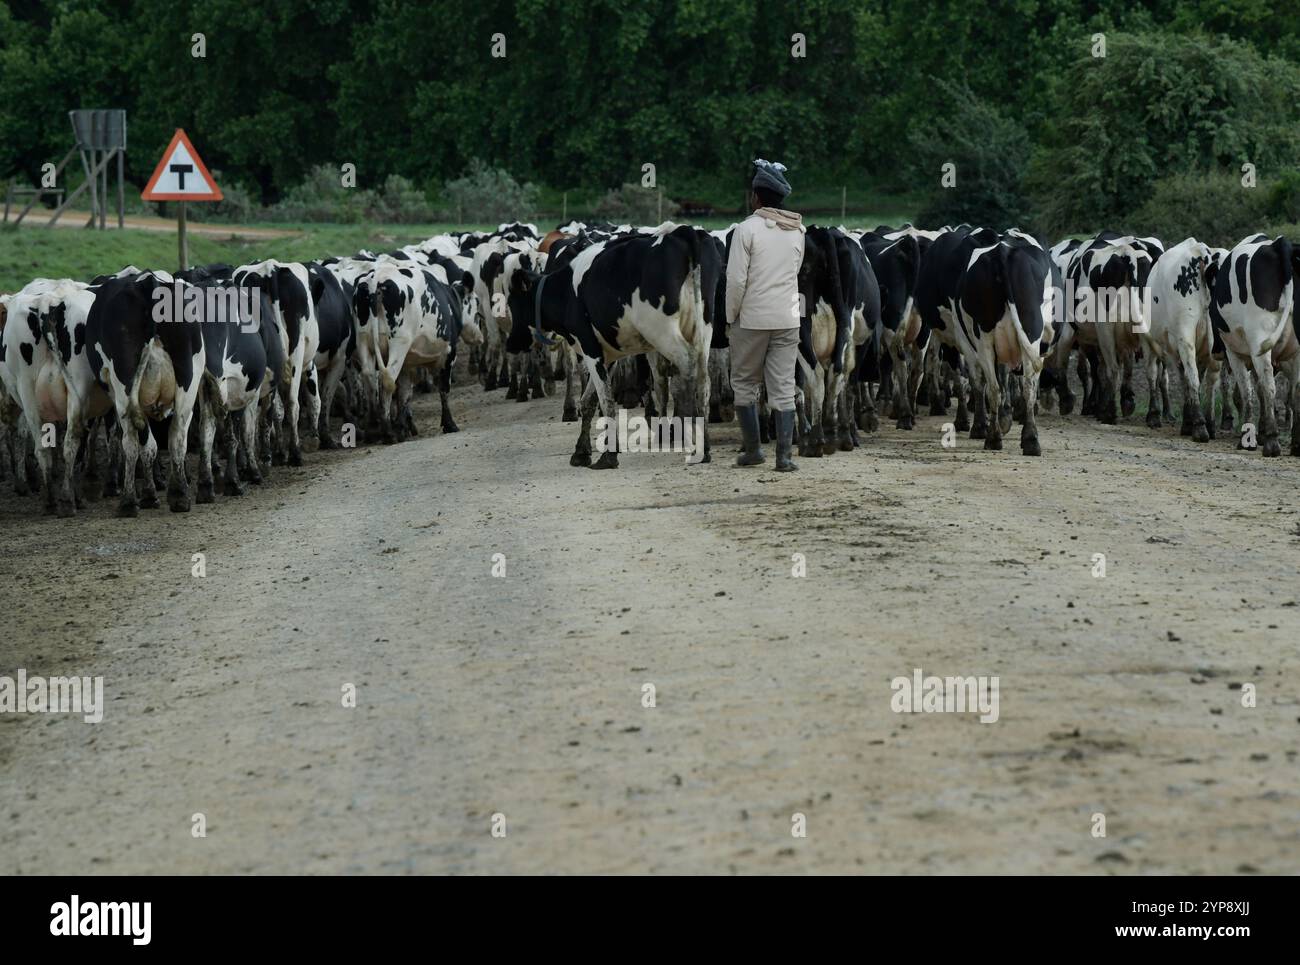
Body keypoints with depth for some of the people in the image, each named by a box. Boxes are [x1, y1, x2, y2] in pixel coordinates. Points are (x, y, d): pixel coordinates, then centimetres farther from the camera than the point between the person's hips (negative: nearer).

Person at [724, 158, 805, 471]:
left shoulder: (748, 228, -11)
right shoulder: (797, 231, 5)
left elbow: (736, 279, -14)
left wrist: (730, 317, -2)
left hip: (752, 319, -4)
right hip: (788, 319, 4)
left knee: (744, 384, 10)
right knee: (784, 387, 3)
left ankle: (753, 450, 11)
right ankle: (784, 455, -2)